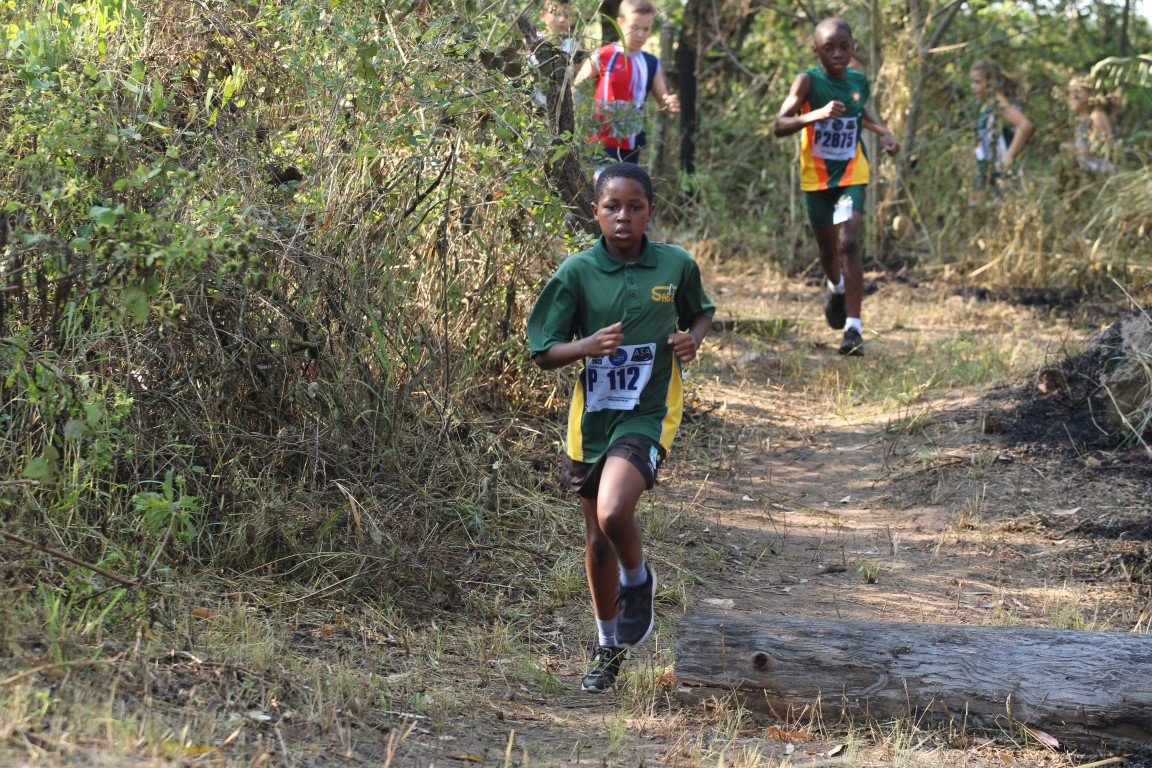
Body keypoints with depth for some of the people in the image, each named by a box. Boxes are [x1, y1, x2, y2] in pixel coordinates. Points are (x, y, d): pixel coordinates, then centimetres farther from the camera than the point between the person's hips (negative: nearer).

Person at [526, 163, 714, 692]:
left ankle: (638, 583, 7)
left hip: (648, 410, -2)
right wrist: (588, 345, -22)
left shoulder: (677, 265, -3)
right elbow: (543, 353, -3)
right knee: (597, 539, 13)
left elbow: (700, 311, 18)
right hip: (592, 414, 2)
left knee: (613, 513, -26)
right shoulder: (577, 272, -5)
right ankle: (608, 647, 33)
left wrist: (693, 337, -5)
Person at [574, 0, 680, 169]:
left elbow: (662, 100, 12)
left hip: (632, 145, 6)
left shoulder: (652, 64, 7)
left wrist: (670, 104, -12)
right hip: (603, 142, -6)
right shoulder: (601, 58, -7)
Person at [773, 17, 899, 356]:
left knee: (849, 243, -17)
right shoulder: (808, 81, -15)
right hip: (816, 177, -1)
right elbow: (780, 125, -26)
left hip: (851, 176, 1)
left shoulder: (859, 81, -2)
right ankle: (836, 287, 50)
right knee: (828, 249, 14)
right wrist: (816, 115, -42)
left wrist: (883, 132, 5)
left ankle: (853, 328, -20)